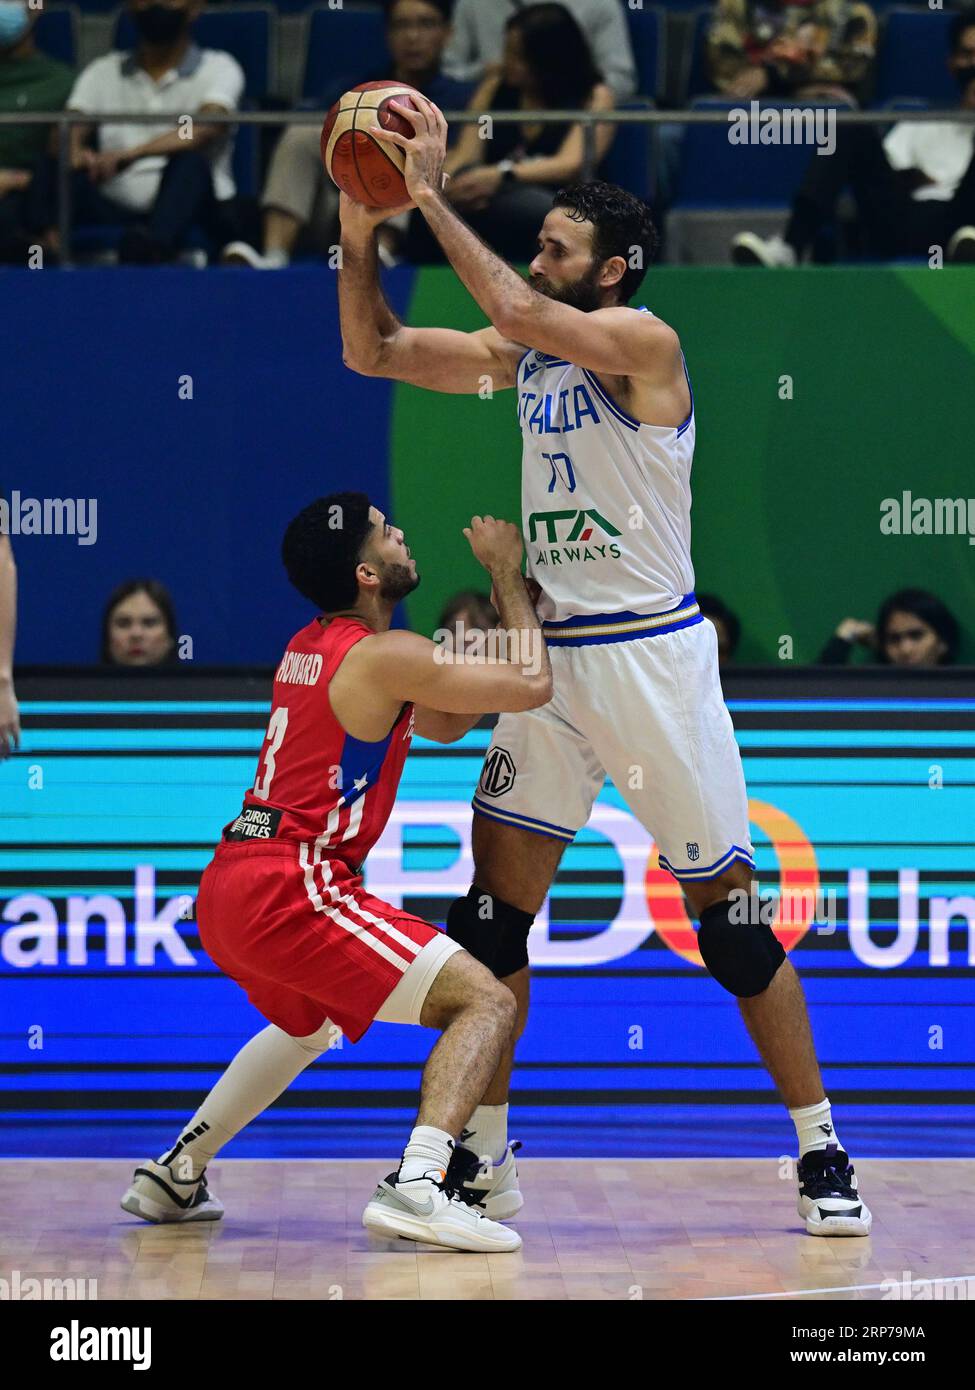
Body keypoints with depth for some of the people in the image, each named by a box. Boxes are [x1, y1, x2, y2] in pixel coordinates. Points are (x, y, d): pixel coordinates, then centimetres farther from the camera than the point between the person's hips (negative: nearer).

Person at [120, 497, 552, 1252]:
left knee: (307, 1024, 38)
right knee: (486, 1002, -10)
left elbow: (445, 723, 28)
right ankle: (418, 1185, -29)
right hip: (289, 891, -9)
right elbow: (530, 686, -6)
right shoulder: (387, 657, -10)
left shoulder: (310, 648, 18)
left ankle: (174, 1175, 39)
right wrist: (506, 574, 7)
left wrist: (514, 591, 22)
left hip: (230, 887, 9)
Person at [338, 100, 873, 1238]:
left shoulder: (644, 341, -12)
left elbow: (519, 311, -28)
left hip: (653, 654, -6)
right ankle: (482, 1162, 9)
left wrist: (431, 196, -22)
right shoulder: (526, 359, 9)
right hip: (554, 658, 7)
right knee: (493, 907, 1)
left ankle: (822, 1154, 8)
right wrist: (361, 225, -1)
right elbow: (373, 350, 12)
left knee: (728, 912, -2)